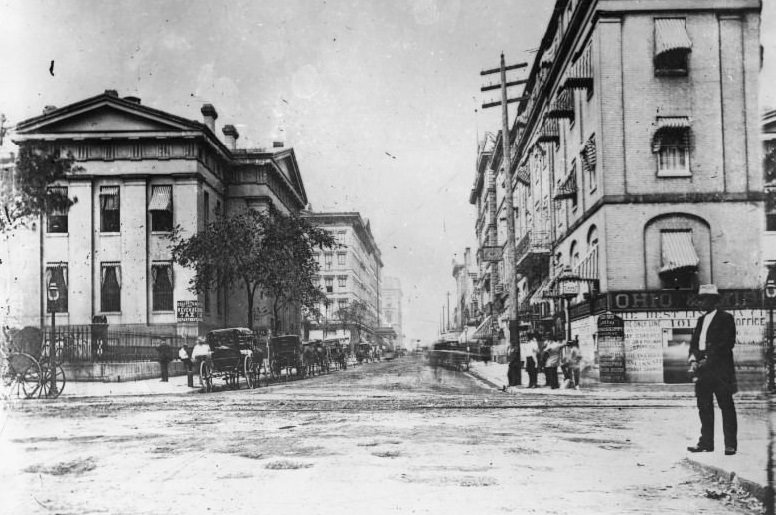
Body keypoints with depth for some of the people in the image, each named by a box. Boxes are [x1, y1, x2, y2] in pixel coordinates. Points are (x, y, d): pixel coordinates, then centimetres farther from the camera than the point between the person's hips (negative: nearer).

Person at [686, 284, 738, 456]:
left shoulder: (725, 318, -3)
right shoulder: (701, 320, 18)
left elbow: (727, 343, -11)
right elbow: (694, 342, 16)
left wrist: (708, 361, -15)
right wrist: (693, 359, -3)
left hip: (720, 369, -7)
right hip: (703, 369, 7)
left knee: (726, 406, -2)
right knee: (704, 406, 7)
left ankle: (731, 444, 2)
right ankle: (706, 442, 13)